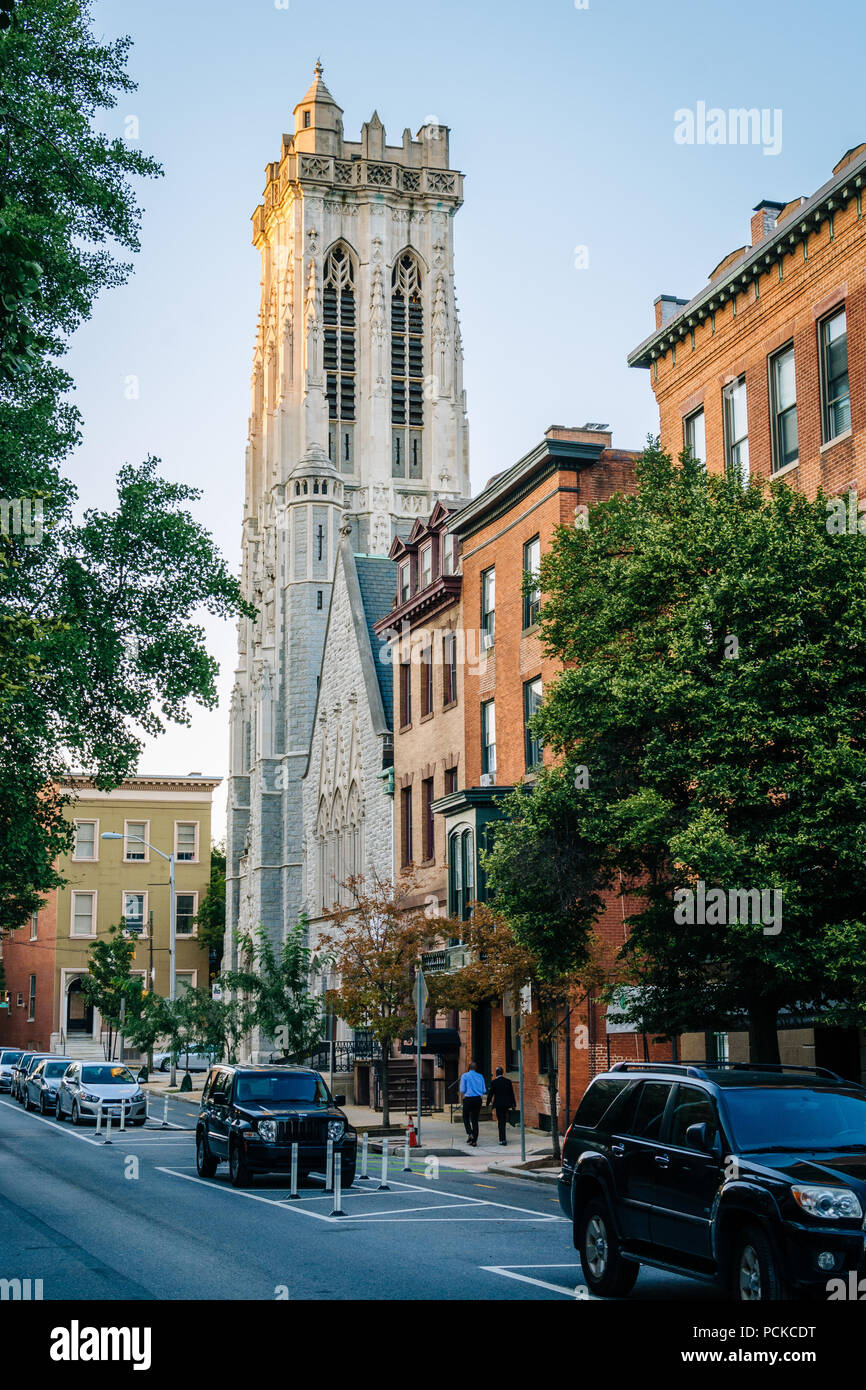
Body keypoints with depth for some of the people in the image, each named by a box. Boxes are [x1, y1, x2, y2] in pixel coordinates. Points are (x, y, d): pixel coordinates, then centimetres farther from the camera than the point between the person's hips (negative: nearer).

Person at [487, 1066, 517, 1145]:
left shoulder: (494, 1082, -8)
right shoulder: (508, 1081, 1)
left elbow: (491, 1094, -5)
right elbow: (511, 1094, 3)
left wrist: (488, 1103, 7)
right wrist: (513, 1104, 10)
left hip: (498, 1104, -3)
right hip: (506, 1104, 3)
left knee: (500, 1122, 1)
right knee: (503, 1121, 17)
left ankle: (502, 1139, -4)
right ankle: (502, 1138, 26)